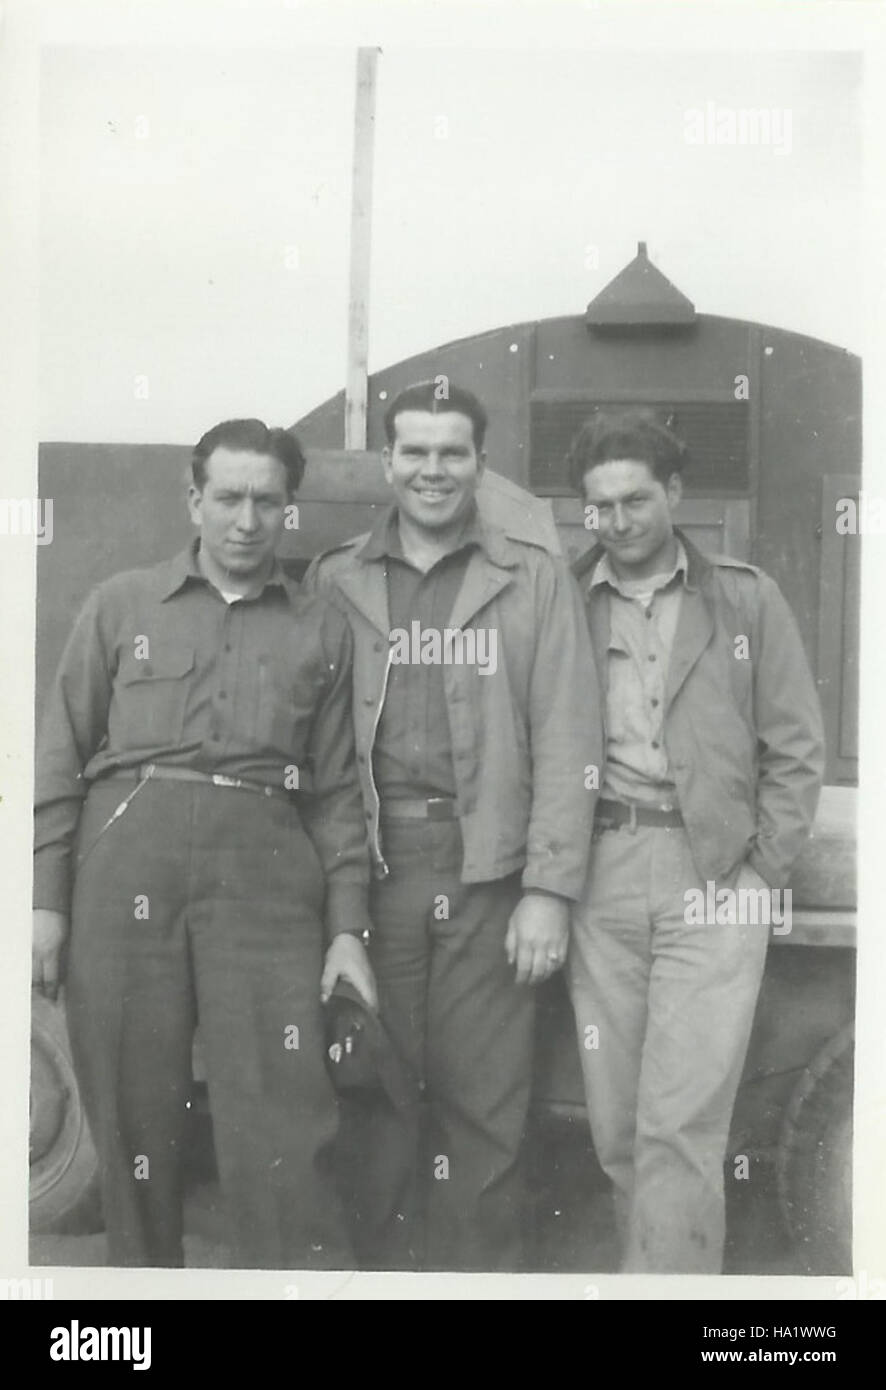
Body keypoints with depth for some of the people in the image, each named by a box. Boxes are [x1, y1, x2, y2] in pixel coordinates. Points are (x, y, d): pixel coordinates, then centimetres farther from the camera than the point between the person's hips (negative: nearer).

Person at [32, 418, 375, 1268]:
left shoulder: (320, 631, 14)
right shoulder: (121, 605, 12)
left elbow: (336, 789, 12)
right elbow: (61, 759, 8)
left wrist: (347, 927, 4)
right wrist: (45, 900, 0)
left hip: (266, 875, 0)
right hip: (126, 865, 1)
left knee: (281, 1126, -6)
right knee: (132, 1113, 6)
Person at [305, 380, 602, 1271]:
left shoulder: (534, 579, 6)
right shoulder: (334, 581, 10)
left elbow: (565, 743, 0)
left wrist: (549, 888, -8)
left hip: (489, 873, -1)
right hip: (370, 868, 1)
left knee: (485, 1106, 4)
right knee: (378, 1095, 7)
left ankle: (481, 1266, 18)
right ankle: (383, 1262, 23)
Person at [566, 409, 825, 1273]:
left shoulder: (746, 598, 6)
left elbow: (796, 750, 5)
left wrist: (760, 876, -2)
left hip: (713, 877, -2)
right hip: (599, 878, 2)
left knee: (680, 1121, -7)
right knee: (615, 1119, 7)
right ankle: (659, 1262, 25)